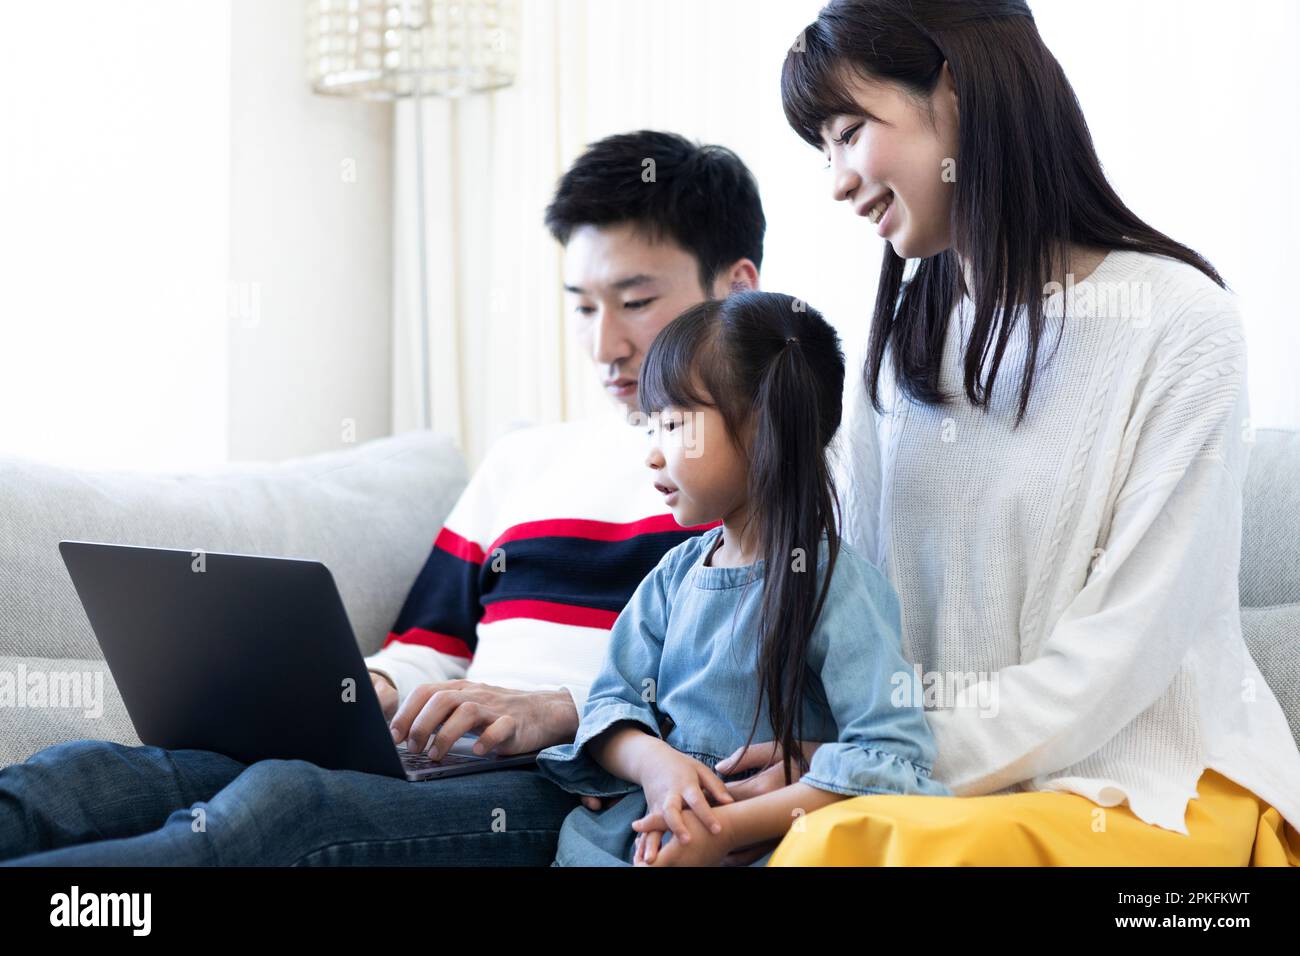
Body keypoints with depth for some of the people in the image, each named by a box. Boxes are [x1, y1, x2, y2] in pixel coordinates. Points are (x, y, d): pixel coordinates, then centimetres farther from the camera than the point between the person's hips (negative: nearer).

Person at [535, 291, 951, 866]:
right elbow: (614, 699, 14)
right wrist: (650, 760, -11)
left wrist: (730, 827, -21)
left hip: (767, 846, -5)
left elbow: (891, 756, -16)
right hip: (649, 833, 5)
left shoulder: (833, 586, -9)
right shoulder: (676, 572, 13)